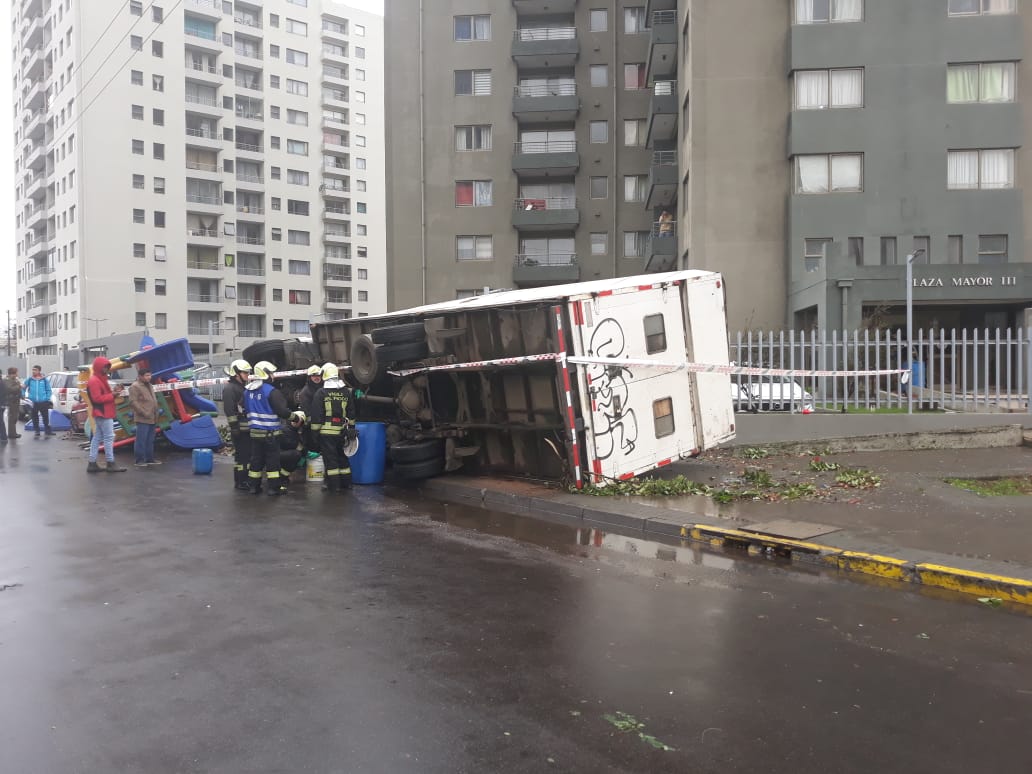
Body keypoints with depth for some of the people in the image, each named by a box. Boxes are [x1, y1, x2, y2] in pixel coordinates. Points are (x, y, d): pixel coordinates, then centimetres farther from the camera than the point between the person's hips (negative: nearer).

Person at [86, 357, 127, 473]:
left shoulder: (100, 379, 19)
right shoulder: (94, 381, -14)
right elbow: (97, 398, -22)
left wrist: (113, 393, 1)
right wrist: (112, 395, -19)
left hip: (104, 413, 11)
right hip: (103, 414, -11)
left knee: (97, 438, 10)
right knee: (109, 437, -8)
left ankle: (92, 463, 13)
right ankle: (111, 463, -5)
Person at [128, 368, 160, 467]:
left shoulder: (149, 386, 19)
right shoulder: (135, 387, -8)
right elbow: (133, 402, -16)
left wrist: (156, 416, 18)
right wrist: (144, 413, -18)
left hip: (152, 419, 8)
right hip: (143, 419, -8)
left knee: (150, 440, 12)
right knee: (141, 440, -6)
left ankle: (150, 459, 18)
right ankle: (140, 460, -1)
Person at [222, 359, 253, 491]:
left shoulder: (243, 388, 19)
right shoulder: (230, 389, -11)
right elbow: (230, 410, -19)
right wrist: (234, 427, -22)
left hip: (247, 428, 9)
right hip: (239, 429, -9)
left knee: (247, 454, 13)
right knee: (240, 455, -6)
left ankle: (246, 479, 22)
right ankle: (239, 482, 0)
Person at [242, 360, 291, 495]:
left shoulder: (247, 391, 7)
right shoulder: (271, 391, -17)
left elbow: (244, 409, 15)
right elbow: (282, 411, -18)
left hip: (254, 432, 7)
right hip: (270, 432, -6)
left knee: (256, 458, 13)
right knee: (272, 459, 0)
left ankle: (254, 486, 17)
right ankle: (274, 487, 3)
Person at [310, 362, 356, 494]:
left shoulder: (321, 392, -7)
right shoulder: (346, 392, 6)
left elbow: (316, 414, -7)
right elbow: (351, 413, 12)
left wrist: (315, 429, -1)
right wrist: (351, 428, 19)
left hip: (326, 431, -4)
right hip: (341, 432, 4)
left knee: (330, 458, 0)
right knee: (342, 456, 16)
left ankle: (334, 486, 0)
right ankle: (346, 482, 22)